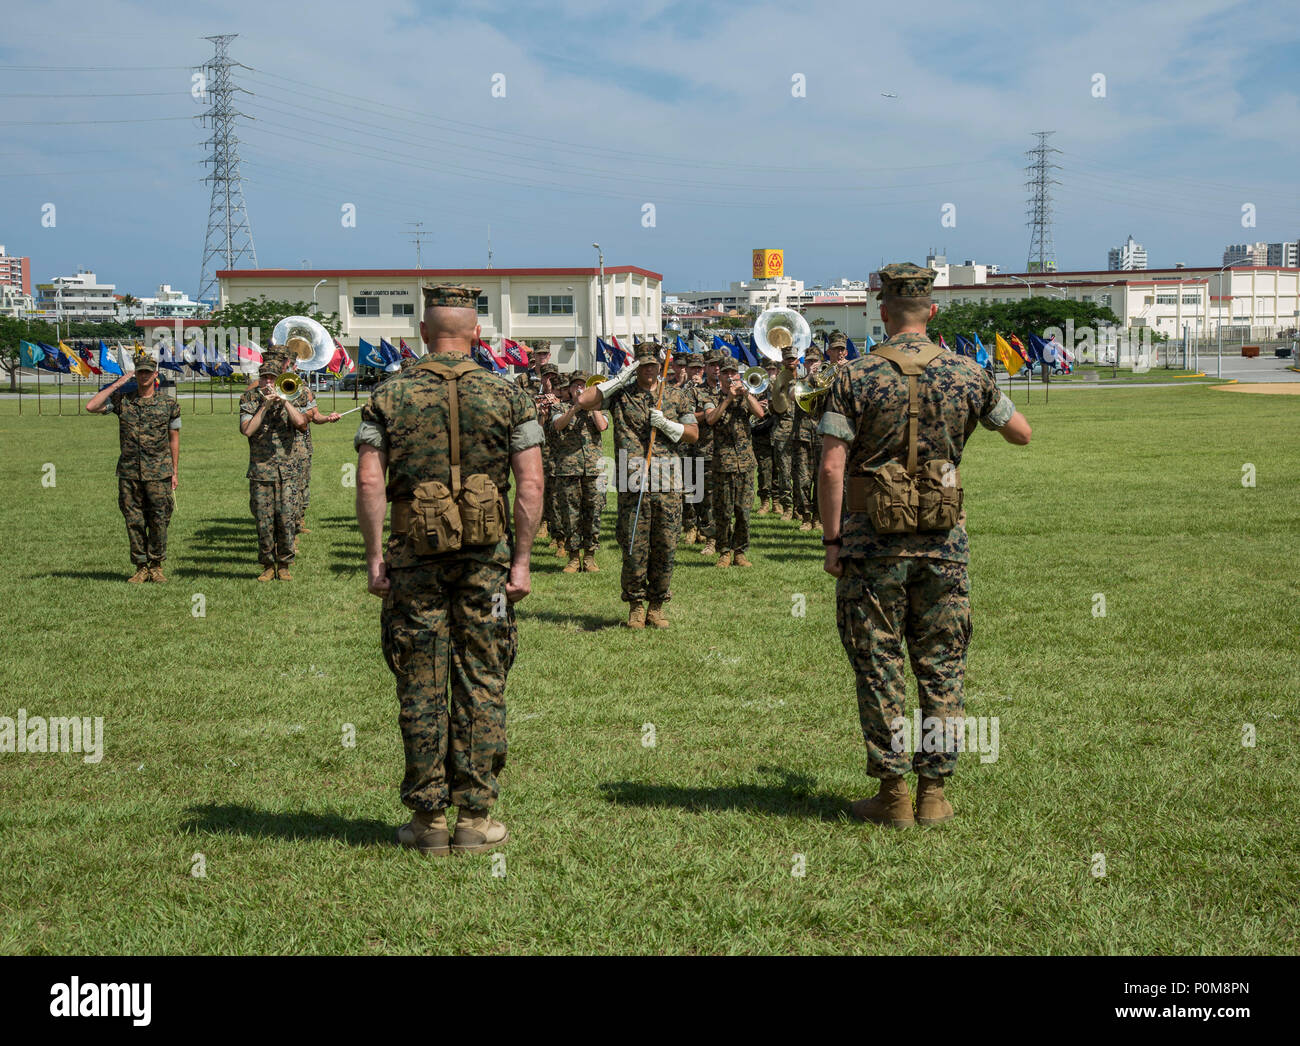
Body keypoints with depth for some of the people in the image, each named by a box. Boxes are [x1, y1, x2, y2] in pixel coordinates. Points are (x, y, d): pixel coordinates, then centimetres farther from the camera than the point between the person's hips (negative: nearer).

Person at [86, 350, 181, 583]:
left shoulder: (169, 404, 3)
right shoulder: (122, 400, 5)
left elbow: (174, 438, 8)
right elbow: (91, 406, -7)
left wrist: (175, 472, 6)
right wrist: (115, 385, -6)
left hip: (158, 474, -1)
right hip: (129, 473, 1)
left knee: (159, 520, 0)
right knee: (134, 521, 4)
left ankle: (156, 566, 13)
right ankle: (141, 568, 13)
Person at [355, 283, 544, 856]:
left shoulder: (388, 397, 2)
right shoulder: (508, 396, 2)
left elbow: (369, 481, -5)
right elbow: (530, 484, -4)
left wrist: (374, 557, -1)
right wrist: (521, 560, 0)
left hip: (414, 556, 0)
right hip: (486, 556, 0)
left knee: (420, 687, 7)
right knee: (481, 684, 6)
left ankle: (428, 817, 11)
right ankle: (475, 817, 8)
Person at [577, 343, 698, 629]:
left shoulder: (675, 396, 14)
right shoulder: (621, 395, 8)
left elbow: (693, 433, 12)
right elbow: (584, 401, -3)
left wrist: (666, 424, -6)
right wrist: (619, 379, -3)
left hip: (668, 485, 2)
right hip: (633, 485, -2)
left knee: (665, 548, 3)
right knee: (634, 549, -2)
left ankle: (657, 605, 15)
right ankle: (635, 606, 12)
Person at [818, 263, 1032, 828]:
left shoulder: (856, 377, -7)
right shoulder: (967, 374, 1)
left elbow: (832, 466, -12)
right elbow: (1021, 433, 15)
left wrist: (832, 539, -4)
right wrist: (989, 398, 34)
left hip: (873, 541, -2)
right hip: (943, 543, 2)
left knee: (879, 666, 6)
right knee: (941, 666, 10)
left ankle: (892, 794, 9)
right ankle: (934, 792, 13)